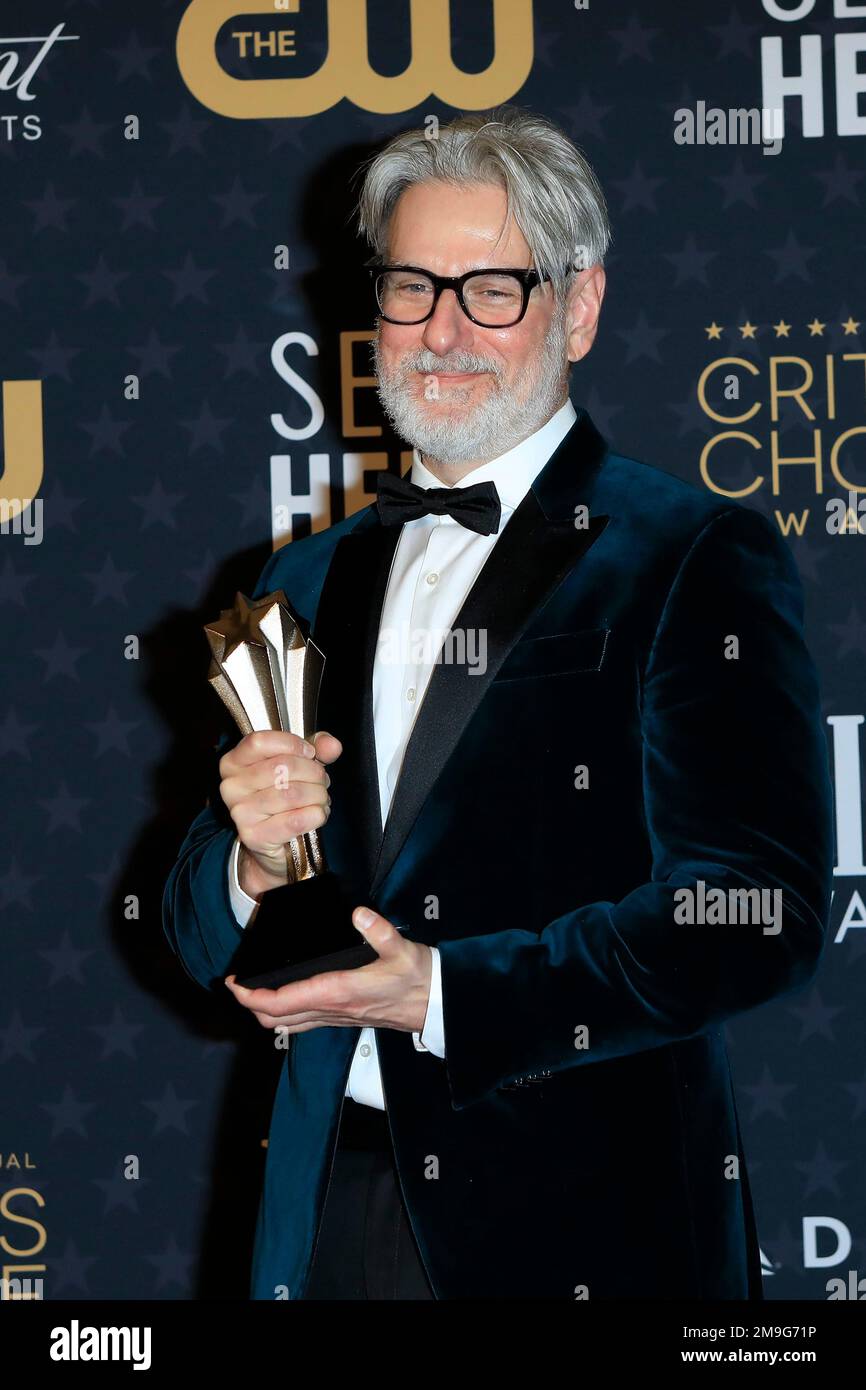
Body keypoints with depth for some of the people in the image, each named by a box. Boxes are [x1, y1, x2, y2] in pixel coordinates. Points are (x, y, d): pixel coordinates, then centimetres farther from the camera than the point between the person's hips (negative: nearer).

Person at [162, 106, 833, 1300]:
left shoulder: (697, 562, -7)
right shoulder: (309, 583, 12)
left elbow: (761, 913, -17)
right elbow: (207, 942, 13)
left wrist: (442, 991, -21)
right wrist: (253, 866, -9)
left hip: (583, 1230, -5)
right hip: (325, 1215, 5)